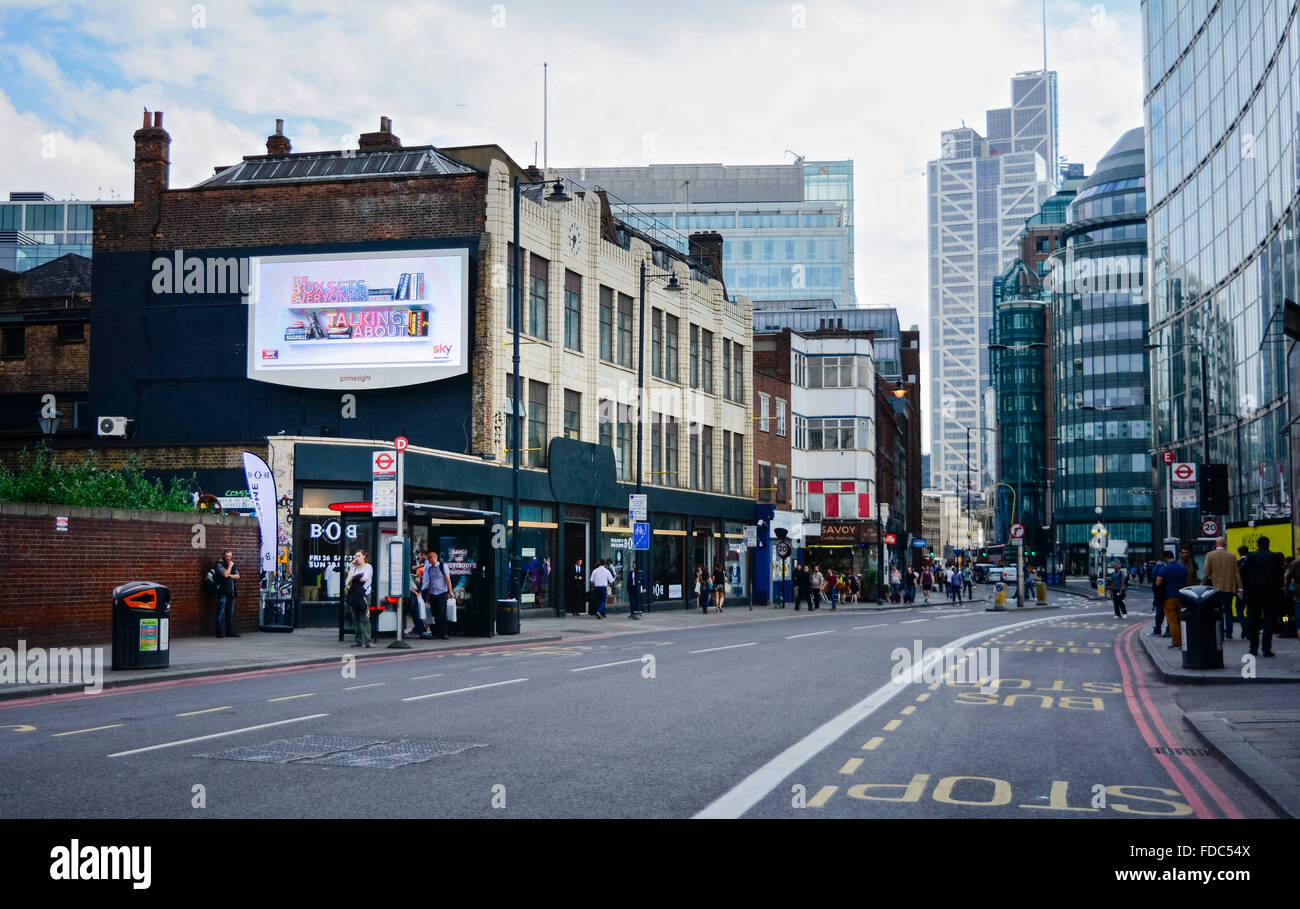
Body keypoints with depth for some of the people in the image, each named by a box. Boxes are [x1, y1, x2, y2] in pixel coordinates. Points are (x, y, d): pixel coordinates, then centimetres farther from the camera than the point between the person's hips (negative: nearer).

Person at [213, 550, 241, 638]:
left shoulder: (233, 565, 17)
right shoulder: (219, 565, -3)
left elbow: (237, 576, 8)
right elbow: (225, 574, -16)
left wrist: (230, 575, -8)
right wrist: (230, 566, -6)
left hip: (231, 592, 6)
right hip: (222, 592, -6)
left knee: (230, 613, 8)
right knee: (221, 612, -6)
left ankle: (229, 632, 13)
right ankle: (219, 633, -4)